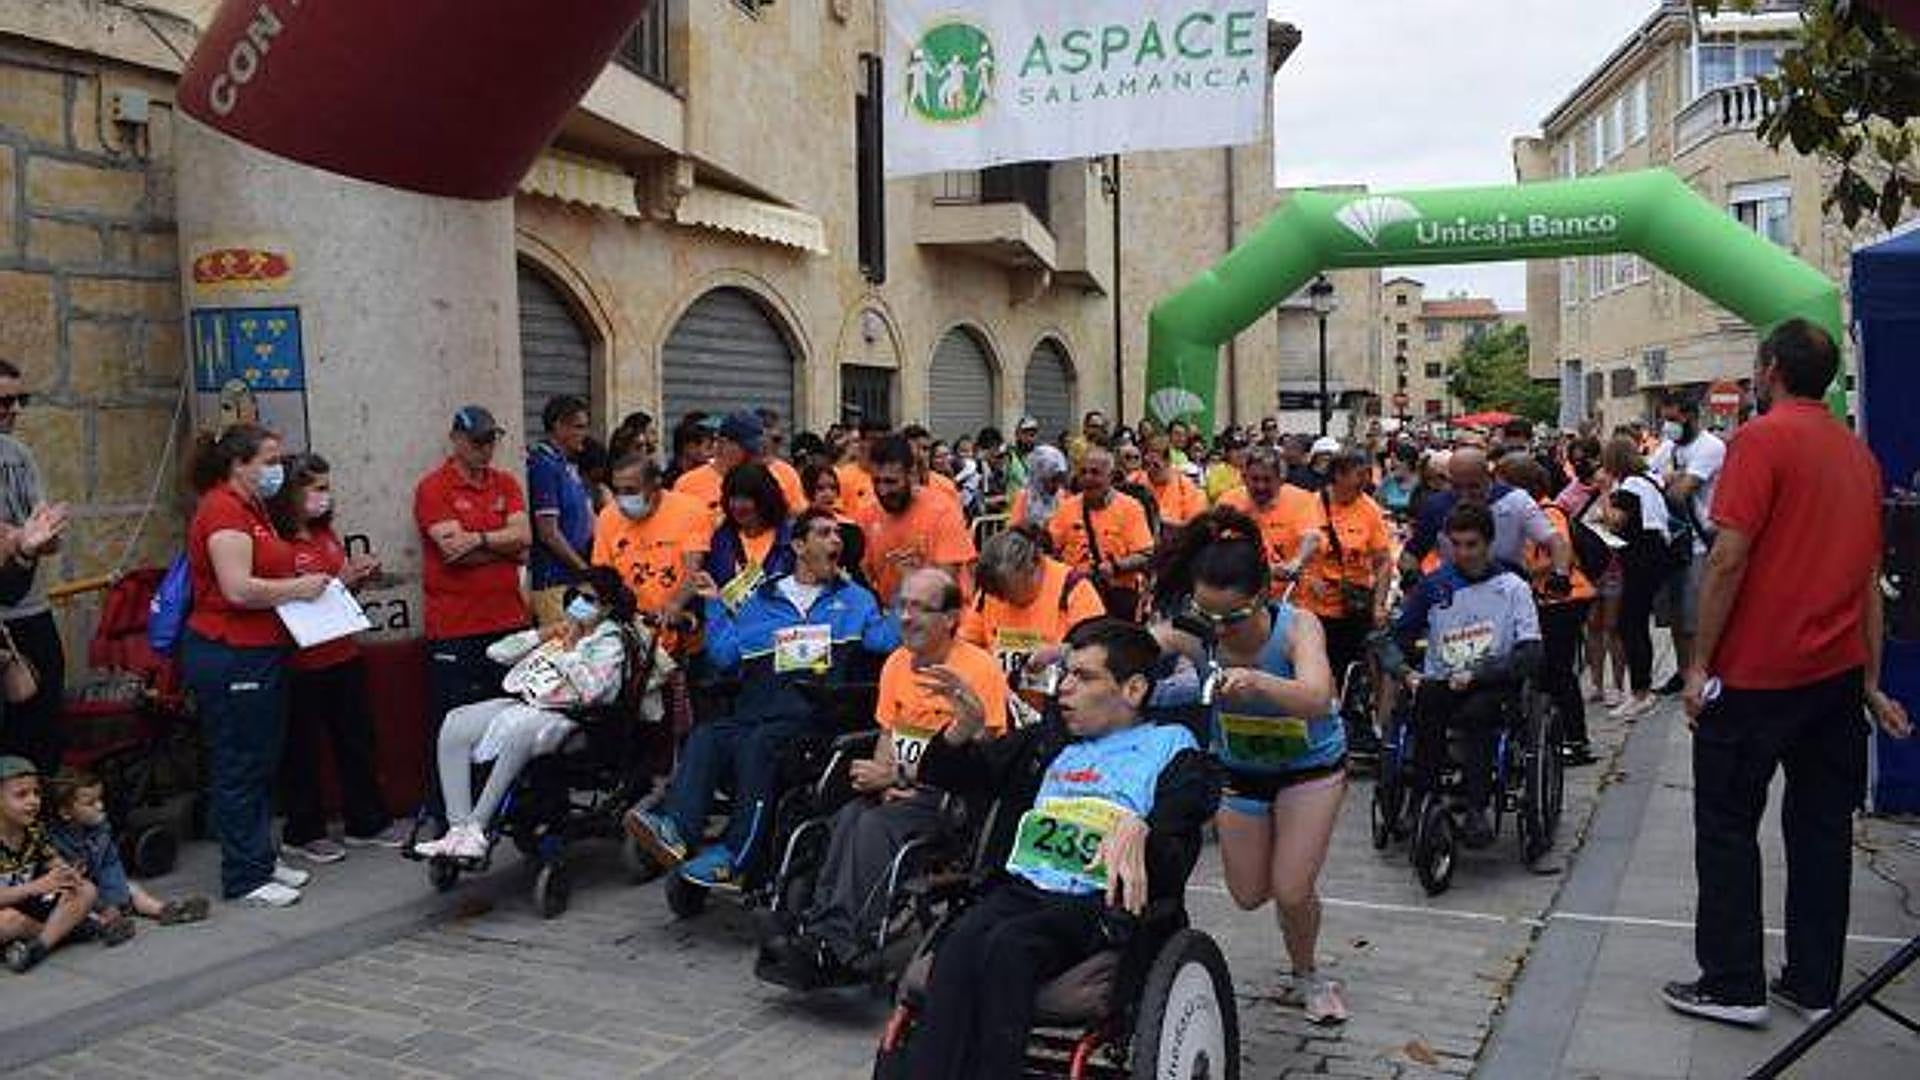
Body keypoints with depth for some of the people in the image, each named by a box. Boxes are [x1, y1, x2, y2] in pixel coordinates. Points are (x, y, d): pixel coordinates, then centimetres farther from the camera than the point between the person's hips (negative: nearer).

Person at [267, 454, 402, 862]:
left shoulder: (325, 533, 10)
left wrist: (360, 575, 3)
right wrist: (339, 582, -21)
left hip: (343, 655, 8)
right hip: (300, 663, -8)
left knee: (357, 739, 15)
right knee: (302, 750, 5)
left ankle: (367, 822, 27)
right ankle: (303, 833, 18)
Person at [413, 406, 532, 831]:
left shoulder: (506, 484, 13)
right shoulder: (433, 489, -3)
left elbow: (523, 537, -1)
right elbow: (453, 549, -15)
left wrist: (478, 539, -12)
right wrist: (505, 545, -4)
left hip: (509, 621, 5)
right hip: (454, 629, -5)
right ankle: (444, 816, 10)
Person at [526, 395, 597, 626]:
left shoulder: (570, 465, 15)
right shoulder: (545, 466, -12)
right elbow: (548, 533, -16)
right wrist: (585, 570, -11)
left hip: (576, 579, 9)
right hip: (555, 581, -9)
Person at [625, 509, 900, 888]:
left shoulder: (855, 598, 22)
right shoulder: (761, 600, 26)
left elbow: (890, 641, 8)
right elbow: (726, 656, 18)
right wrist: (715, 604, 13)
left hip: (814, 719, -3)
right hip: (754, 713, 3)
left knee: (756, 745, -32)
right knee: (705, 738, -26)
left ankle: (732, 855, -40)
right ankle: (674, 830, -42)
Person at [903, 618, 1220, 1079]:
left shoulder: (1173, 750, 12)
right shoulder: (1045, 740, 26)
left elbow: (1173, 863, -3)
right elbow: (942, 777, 28)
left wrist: (1138, 831, -26)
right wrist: (963, 730, 7)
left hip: (1100, 904, -3)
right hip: (1019, 887, 4)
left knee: (1007, 943, -33)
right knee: (962, 940, -29)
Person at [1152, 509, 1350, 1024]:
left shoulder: (1297, 626, -33)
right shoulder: (1190, 632, -27)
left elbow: (1317, 697, -51)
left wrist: (1257, 682, -70)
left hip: (1310, 763, -3)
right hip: (1238, 765, 3)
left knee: (1292, 892, -8)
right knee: (1249, 895, 10)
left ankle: (1308, 977, 25)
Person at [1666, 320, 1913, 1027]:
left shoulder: (1762, 438, -11)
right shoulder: (1859, 452, 13)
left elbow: (1729, 557, -18)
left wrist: (1700, 662, -13)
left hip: (1758, 671, -7)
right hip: (1838, 674, 7)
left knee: (1727, 825, 3)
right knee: (1822, 828, 12)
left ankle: (1733, 984, 7)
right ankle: (1813, 983, 19)